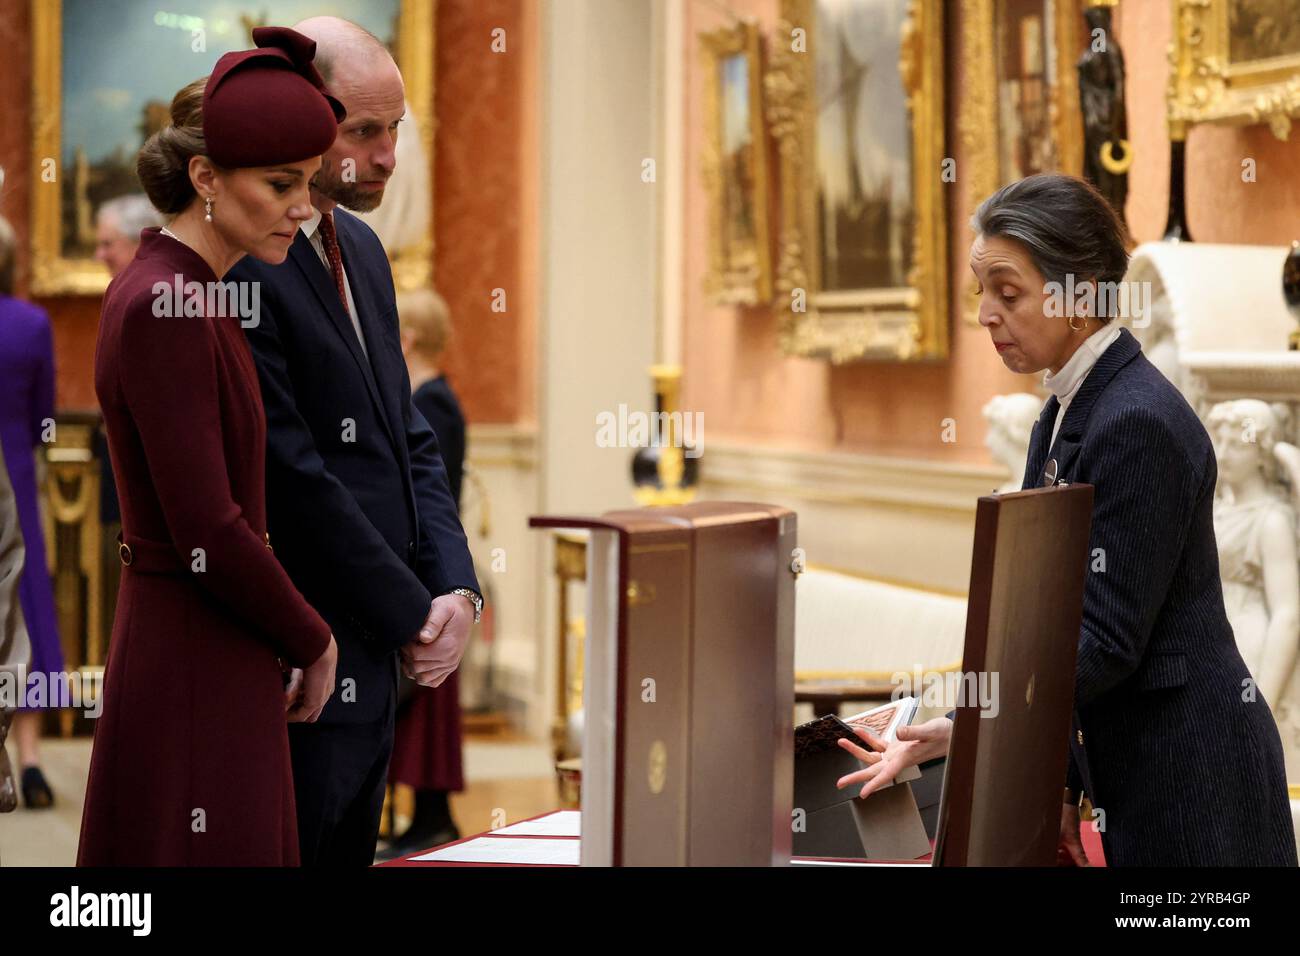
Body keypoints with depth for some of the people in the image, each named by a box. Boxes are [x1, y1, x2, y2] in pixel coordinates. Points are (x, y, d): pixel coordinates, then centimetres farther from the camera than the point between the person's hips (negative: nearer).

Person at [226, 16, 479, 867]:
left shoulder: (360, 248, 14)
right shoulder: (237, 264, -17)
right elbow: (292, 478, -19)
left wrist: (457, 586, 1)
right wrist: (413, 615, -12)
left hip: (374, 662, 9)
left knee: (349, 850, 14)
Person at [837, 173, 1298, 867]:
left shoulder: (1138, 424, -19)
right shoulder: (1064, 417, 10)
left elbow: (1107, 641, -21)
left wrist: (961, 727, -25)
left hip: (1190, 776, -9)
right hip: (1130, 770, 9)